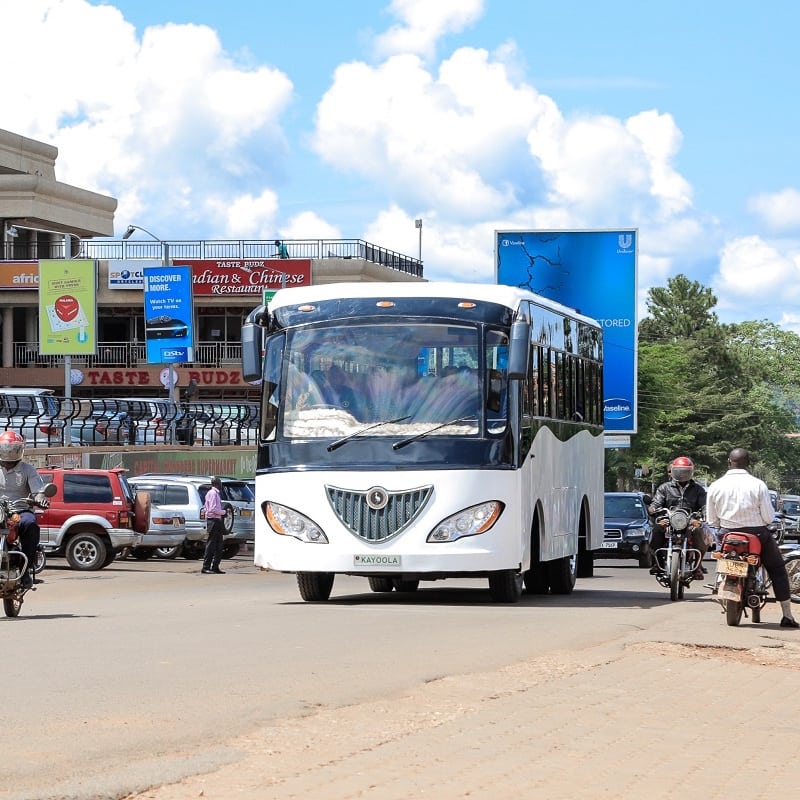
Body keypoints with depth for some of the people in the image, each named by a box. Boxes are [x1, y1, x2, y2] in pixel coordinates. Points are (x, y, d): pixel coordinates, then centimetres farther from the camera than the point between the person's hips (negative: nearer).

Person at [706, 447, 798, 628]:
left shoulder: (715, 486, -5)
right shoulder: (758, 485, -14)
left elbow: (711, 520, 0)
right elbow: (768, 517, -12)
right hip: (758, 535, -2)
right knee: (778, 571, 13)